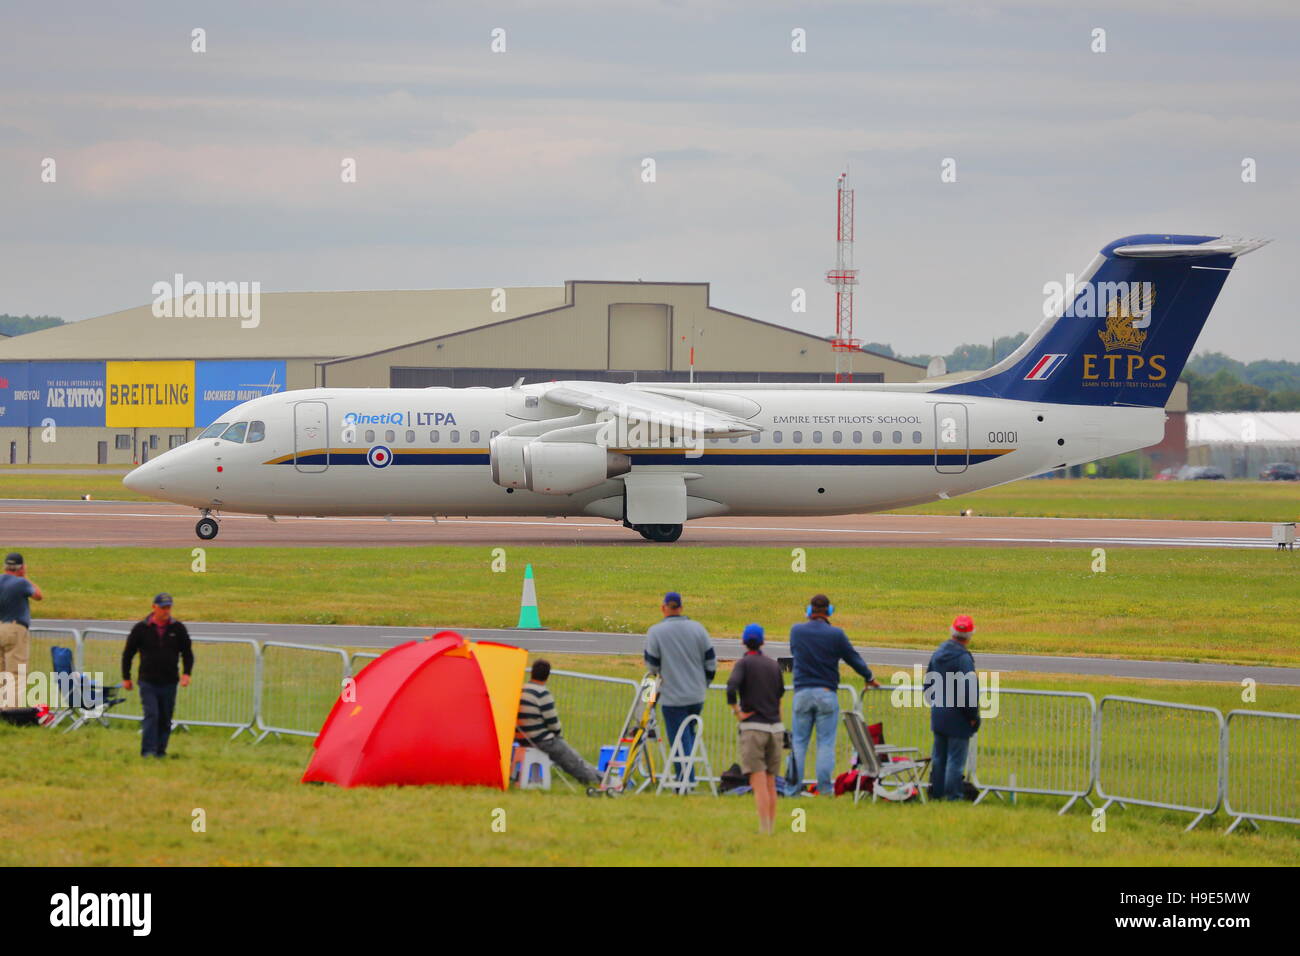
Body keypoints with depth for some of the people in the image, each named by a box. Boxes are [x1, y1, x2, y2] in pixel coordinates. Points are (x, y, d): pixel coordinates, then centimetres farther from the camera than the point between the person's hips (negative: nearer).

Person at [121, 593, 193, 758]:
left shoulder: (178, 628, 5)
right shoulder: (141, 628, 0)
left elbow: (187, 653, 12)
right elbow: (127, 654, 8)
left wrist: (186, 673, -4)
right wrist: (126, 678, 7)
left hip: (169, 683, 2)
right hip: (148, 682, -2)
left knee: (165, 719, 6)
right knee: (151, 715, -15)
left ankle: (160, 750, 17)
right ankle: (148, 751, -15)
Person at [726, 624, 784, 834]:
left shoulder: (744, 663, -4)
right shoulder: (773, 665, 12)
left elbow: (731, 687, -20)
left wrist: (737, 712, -9)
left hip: (753, 726, -5)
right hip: (775, 727, 5)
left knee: (758, 783, -9)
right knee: (771, 783, 12)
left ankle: (764, 829, -17)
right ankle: (771, 826, 14)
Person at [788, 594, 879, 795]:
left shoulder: (796, 631, 2)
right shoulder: (836, 634, -4)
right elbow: (853, 658, 7)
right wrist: (869, 678, 23)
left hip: (802, 693, 2)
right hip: (827, 693, -2)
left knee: (799, 742, 8)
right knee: (826, 743, 0)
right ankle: (825, 787, -3)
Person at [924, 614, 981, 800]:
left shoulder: (938, 654, 6)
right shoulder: (963, 658, -19)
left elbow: (928, 683, 15)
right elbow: (968, 691, -21)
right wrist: (974, 716, -11)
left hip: (938, 714, 8)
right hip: (957, 717, -8)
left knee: (938, 756, 16)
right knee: (956, 757, -1)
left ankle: (936, 791, 21)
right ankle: (953, 794, 1)